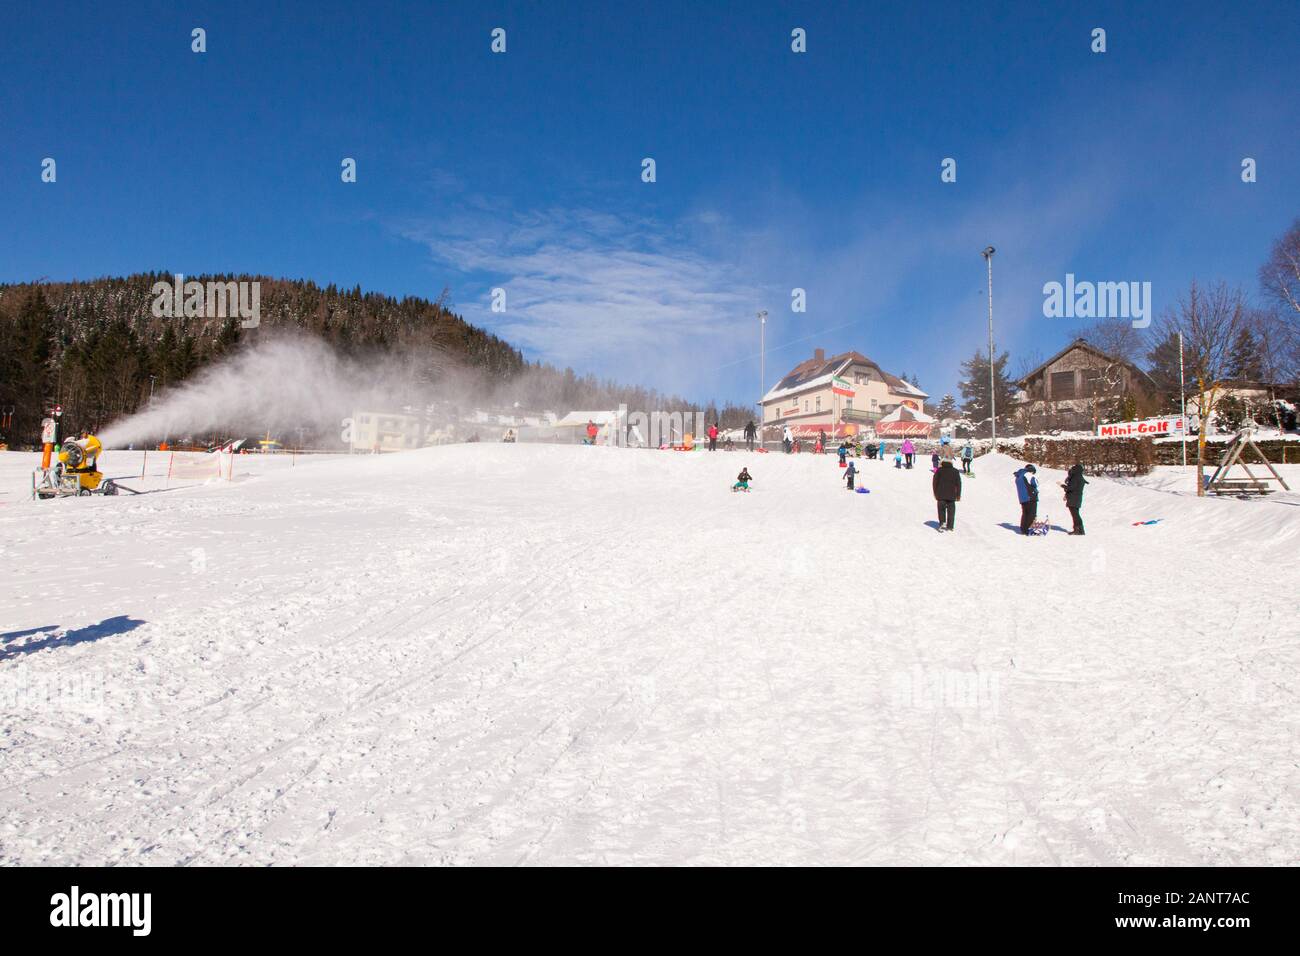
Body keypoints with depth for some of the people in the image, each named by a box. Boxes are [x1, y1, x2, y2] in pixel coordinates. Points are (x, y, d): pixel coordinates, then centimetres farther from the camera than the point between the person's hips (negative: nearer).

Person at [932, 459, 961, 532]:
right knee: (951, 510, 8)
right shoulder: (955, 471, 6)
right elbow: (958, 484, 4)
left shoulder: (939, 470, 1)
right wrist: (958, 495, 8)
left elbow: (934, 482, 0)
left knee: (941, 509, 9)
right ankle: (950, 526, 8)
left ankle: (942, 522, -9)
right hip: (951, 495, 1)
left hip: (941, 495, -1)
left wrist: (935, 493, 7)